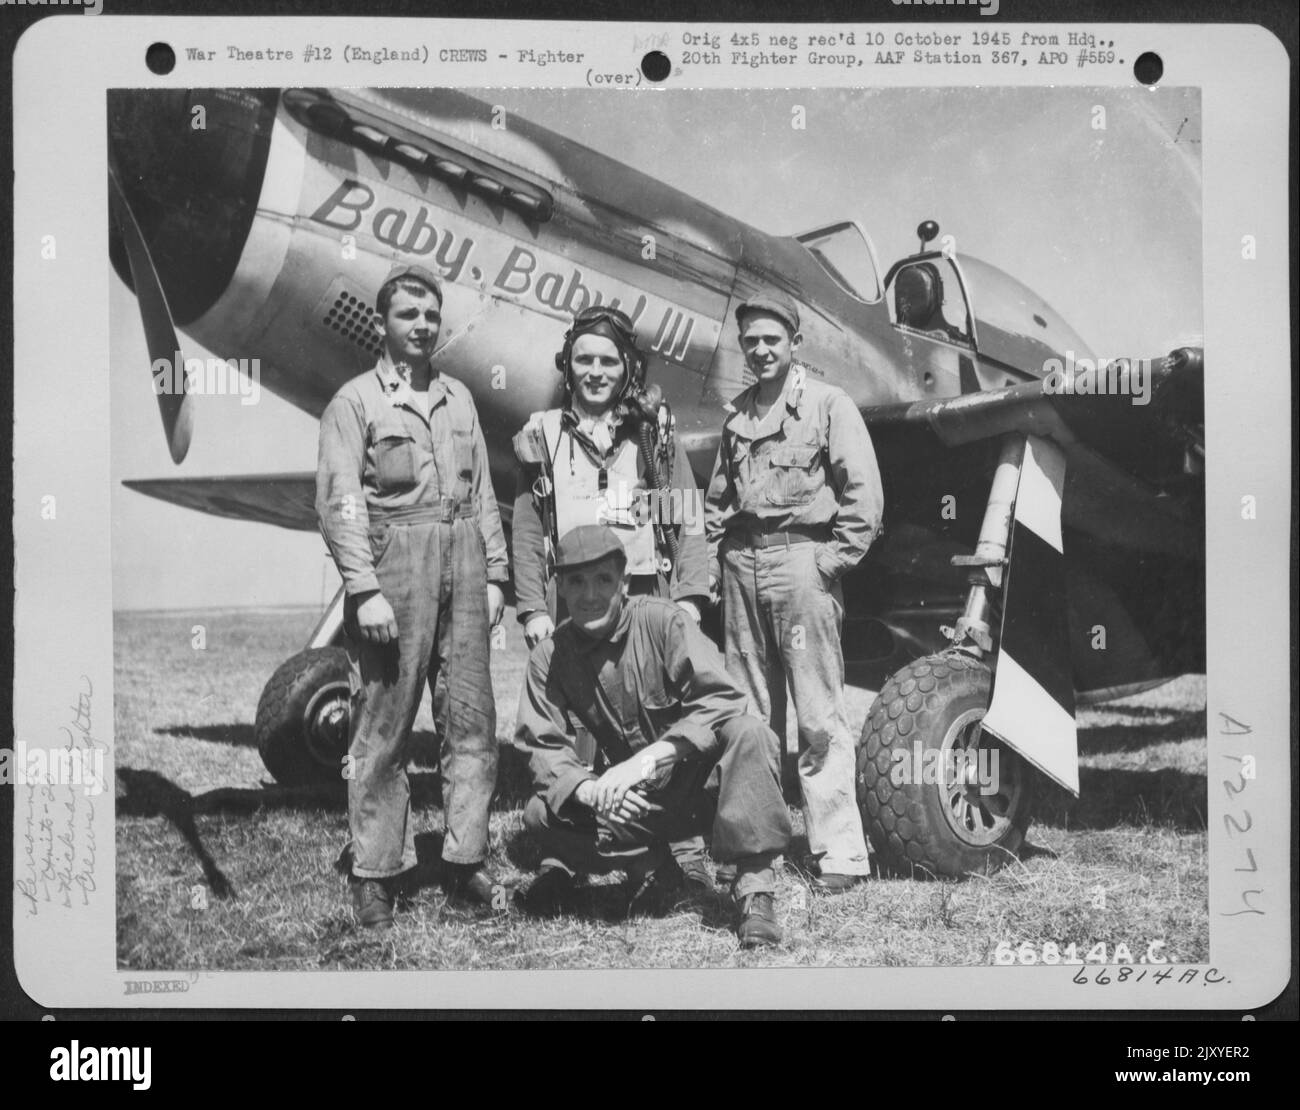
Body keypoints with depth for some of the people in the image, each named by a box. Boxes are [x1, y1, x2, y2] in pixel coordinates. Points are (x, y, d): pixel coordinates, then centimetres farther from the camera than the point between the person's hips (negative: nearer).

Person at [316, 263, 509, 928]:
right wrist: (365, 590, -15)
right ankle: (375, 872, 5)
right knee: (383, 724, -2)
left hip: (463, 564, 5)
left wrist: (494, 574, 12)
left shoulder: (458, 398, 18)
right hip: (396, 567, -5)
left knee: (472, 718, 5)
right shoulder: (356, 401, 1)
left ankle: (465, 858, 14)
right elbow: (339, 502, -7)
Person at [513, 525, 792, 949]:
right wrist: (587, 789, -29)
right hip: (634, 799, 3)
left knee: (750, 735, -33)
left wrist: (648, 759, -32)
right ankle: (647, 865, -1)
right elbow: (542, 747, -6)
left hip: (696, 771, -3)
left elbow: (722, 699, -23)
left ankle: (755, 889, -27)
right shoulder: (549, 658, -5)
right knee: (541, 814, -21)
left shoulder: (662, 620, -16)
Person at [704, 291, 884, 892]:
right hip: (742, 564, 6)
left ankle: (839, 851, -3)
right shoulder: (737, 414, 18)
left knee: (820, 717, -6)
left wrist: (833, 558, -10)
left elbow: (864, 493, -5)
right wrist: (716, 560, 12)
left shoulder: (828, 404, 1)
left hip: (801, 557, -6)